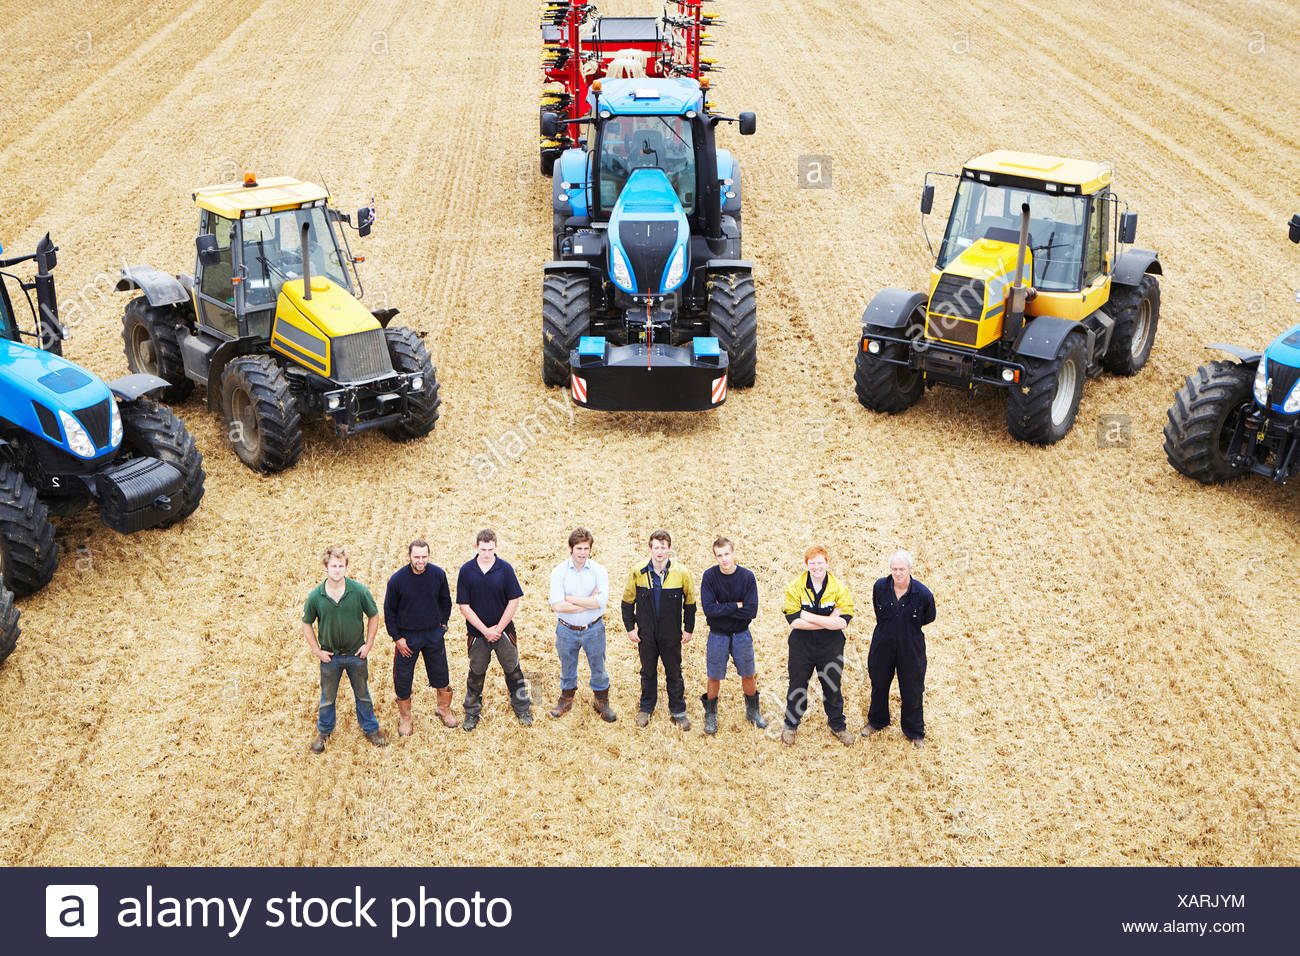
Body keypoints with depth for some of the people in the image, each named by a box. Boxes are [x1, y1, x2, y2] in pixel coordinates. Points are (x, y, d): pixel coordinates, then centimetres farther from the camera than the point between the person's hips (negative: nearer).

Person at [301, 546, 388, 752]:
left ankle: (370, 729, 36)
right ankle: (323, 732, 38)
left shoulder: (359, 591, -15)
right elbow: (307, 624, 1)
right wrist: (316, 650, -3)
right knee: (327, 697, 16)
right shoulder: (315, 596, -13)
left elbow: (373, 616, -1)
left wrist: (368, 644, -3)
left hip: (356, 654, 0)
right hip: (330, 656, 0)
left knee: (363, 695, 17)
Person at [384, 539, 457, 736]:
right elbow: (389, 611, -5)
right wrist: (396, 638, -6)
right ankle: (404, 718, 28)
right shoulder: (397, 579, -16)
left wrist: (443, 624, 7)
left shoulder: (438, 574, -9)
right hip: (407, 637, -2)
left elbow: (445, 601, 9)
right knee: (403, 679, 7)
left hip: (434, 635, 2)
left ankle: (444, 710, 36)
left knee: (441, 675, 13)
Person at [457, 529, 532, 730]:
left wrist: (498, 629, -9)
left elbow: (514, 602, -5)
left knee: (512, 669, 10)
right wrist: (485, 630, -12)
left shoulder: (505, 569, -9)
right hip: (477, 632, 0)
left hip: (504, 630, 0)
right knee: (476, 672, 13)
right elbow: (464, 606, -8)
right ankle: (472, 713, 30)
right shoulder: (466, 570, -9)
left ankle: (522, 709, 27)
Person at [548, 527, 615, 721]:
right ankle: (566, 699, 38)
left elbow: (602, 601, -21)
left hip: (593, 629, 0)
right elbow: (556, 605, -20)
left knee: (598, 667, 12)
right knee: (567, 668, 17)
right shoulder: (559, 572, -9)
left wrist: (571, 599, -19)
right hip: (566, 630, 0)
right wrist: (590, 602, -19)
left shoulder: (599, 571, -8)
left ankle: (601, 701, 33)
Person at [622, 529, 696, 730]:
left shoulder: (681, 574, -9)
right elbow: (627, 602, 4)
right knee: (648, 672, 15)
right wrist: (630, 628, 0)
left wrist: (688, 629, 3)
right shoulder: (637, 573, -8)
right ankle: (646, 708, 32)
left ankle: (678, 710, 25)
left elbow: (690, 603, 3)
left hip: (672, 634, -1)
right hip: (646, 634, 1)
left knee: (674, 673, 10)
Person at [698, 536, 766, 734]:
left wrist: (722, 608, -19)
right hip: (717, 635, -1)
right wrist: (737, 606, -20)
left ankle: (752, 711, 35)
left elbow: (752, 611, -17)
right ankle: (710, 715, 29)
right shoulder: (709, 576, -13)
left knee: (748, 676, 13)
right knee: (714, 678, 8)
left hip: (741, 635, 1)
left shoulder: (747, 576, -11)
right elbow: (708, 609, -22)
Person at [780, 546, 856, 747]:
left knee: (833, 687, 14)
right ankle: (791, 725, 35)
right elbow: (795, 622, -18)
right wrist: (829, 621, -22)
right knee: (797, 686, 13)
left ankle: (837, 725, 37)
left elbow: (842, 622, -18)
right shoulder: (795, 588, -9)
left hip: (831, 648, 0)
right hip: (802, 647, 0)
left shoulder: (839, 589, -8)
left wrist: (808, 616, -22)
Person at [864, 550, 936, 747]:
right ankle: (877, 721, 45)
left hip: (910, 649, -2)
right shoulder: (879, 587, -12)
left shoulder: (923, 594, -18)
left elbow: (928, 618, 2)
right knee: (879, 686, 20)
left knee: (912, 691, 9)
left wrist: (909, 627, 7)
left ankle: (914, 732, 30)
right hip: (882, 646, 2)